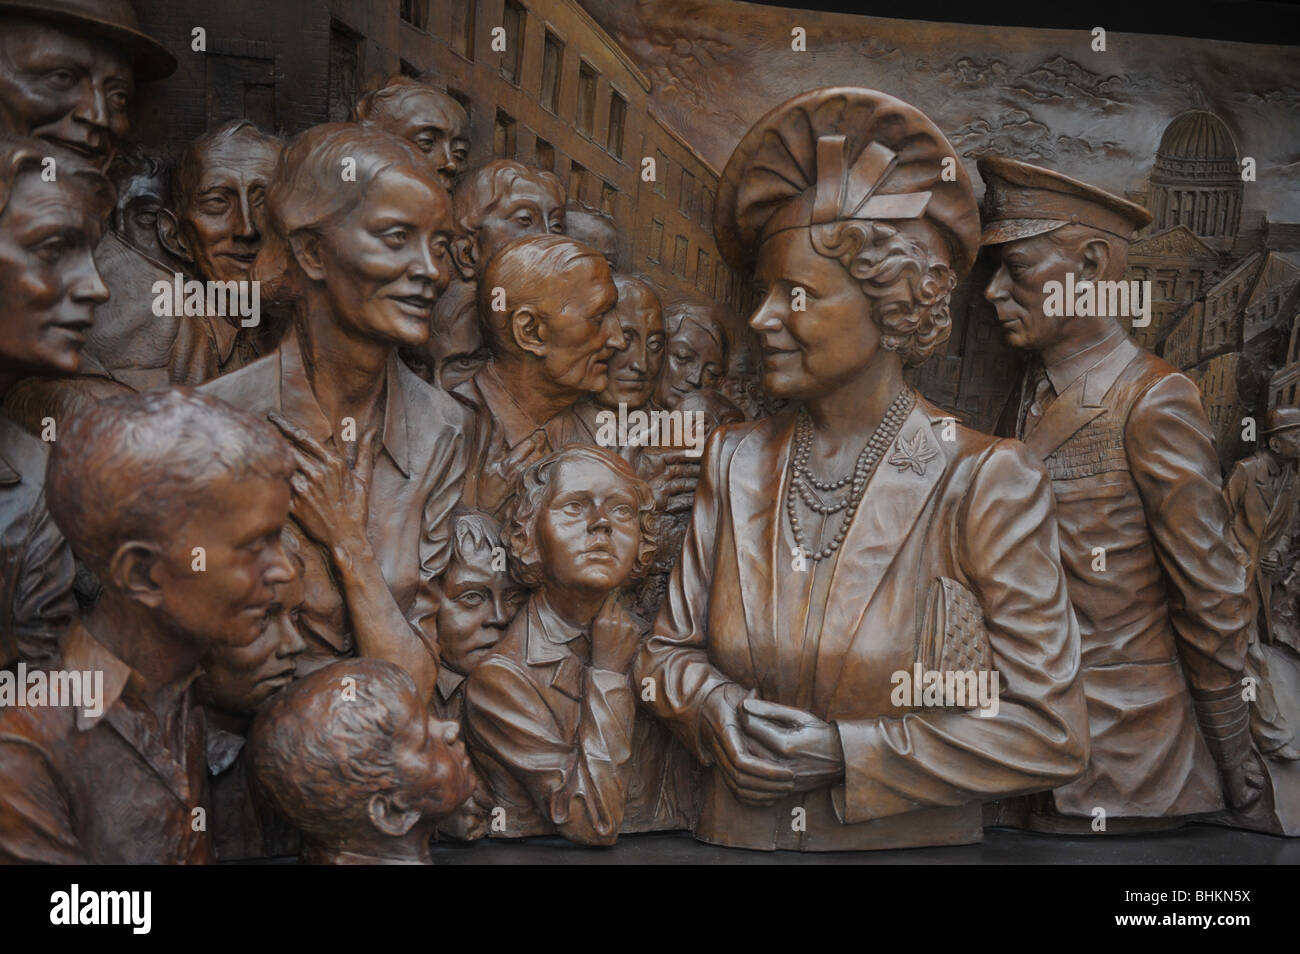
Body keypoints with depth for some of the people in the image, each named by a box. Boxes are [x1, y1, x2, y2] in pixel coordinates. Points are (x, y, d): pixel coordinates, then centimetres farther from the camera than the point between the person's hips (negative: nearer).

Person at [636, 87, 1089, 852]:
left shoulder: (988, 483, -14)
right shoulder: (737, 461, -1)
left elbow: (1052, 735, -13)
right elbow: (669, 651, 5)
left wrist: (843, 750, -17)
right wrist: (718, 711, -16)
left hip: (913, 844, -3)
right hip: (736, 835, 3)